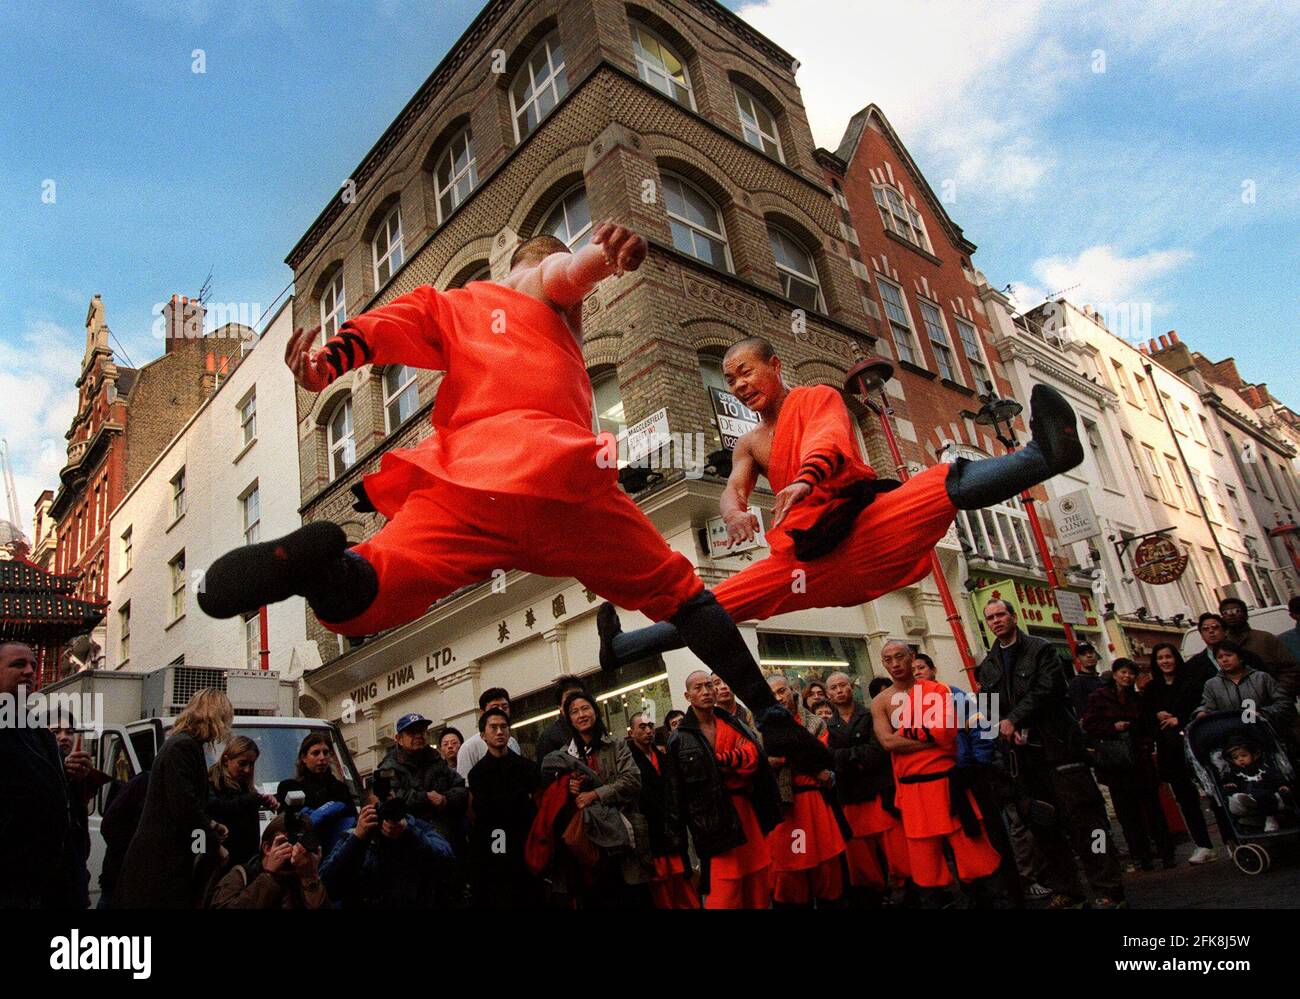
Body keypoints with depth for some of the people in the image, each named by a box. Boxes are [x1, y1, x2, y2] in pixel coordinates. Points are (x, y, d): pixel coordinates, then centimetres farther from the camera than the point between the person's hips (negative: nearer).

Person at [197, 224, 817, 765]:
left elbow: (384, 325, 14)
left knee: (355, 604, -8)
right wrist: (603, 255, -19)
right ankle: (770, 717, 9)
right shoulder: (547, 294, 26)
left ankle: (318, 562, -43)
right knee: (678, 590, 16)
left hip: (472, 481, 2)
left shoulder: (445, 304, 33)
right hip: (563, 476, -1)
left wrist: (324, 366, -3)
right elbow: (570, 268, 3)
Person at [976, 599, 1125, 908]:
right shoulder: (988, 665, 15)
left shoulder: (1040, 649, 1)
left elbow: (1047, 689, -11)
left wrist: (1013, 719, -15)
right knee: (1040, 821, 8)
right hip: (1019, 752, 5)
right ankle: (1064, 890, 17)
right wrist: (1004, 729, -11)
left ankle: (1107, 889, 5)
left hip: (1055, 743, -4)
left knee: (1080, 815, -4)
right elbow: (989, 705, 8)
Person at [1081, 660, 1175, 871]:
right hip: (1114, 762, -3)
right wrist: (1114, 727, -12)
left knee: (1152, 806, 1)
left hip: (1139, 759, 3)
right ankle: (1141, 856, 8)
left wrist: (1147, 745, 4)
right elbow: (1088, 725, -3)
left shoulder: (1138, 699, 14)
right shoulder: (1099, 697, 1)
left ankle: (1167, 853, 10)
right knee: (1127, 812, 1)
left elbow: (1149, 728, 20)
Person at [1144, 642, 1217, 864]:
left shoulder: (1191, 682, 3)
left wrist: (1180, 720, -13)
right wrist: (1157, 715, -7)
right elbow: (1145, 717, 12)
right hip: (1168, 751, 3)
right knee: (1185, 798, 3)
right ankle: (1203, 845, 8)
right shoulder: (1151, 689, 14)